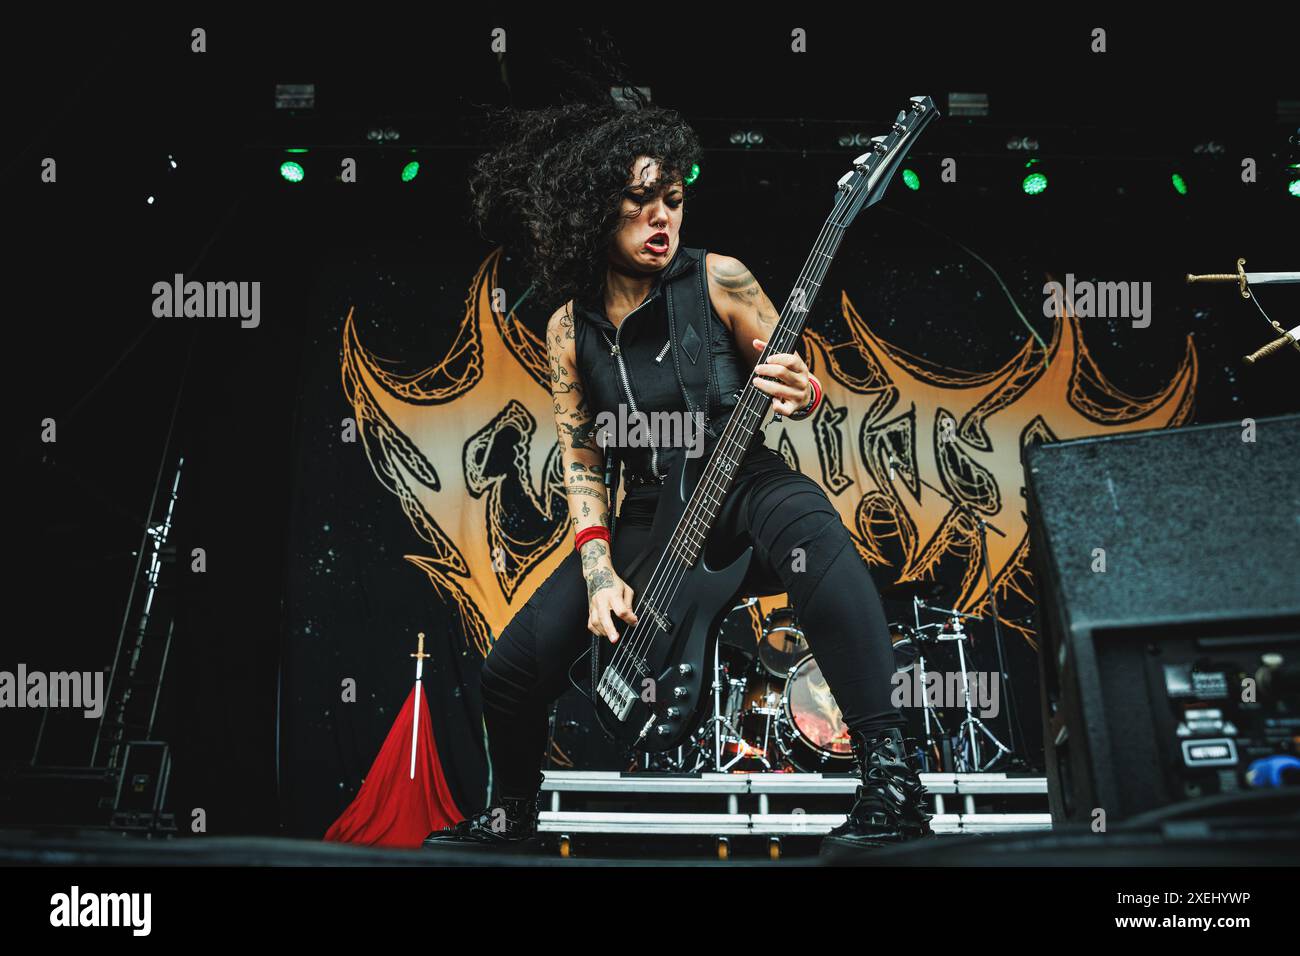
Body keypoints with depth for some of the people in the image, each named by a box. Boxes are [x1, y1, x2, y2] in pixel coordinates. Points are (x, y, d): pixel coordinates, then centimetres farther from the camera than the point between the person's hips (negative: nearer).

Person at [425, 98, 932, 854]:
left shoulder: (717, 280, -6)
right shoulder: (570, 329, 3)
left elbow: (801, 382, 1)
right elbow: (581, 463, 6)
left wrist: (800, 394, -25)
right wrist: (599, 572, -7)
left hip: (745, 488, -3)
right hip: (651, 516, 4)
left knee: (813, 532, -41)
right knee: (514, 668, -7)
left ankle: (892, 787, -41)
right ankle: (512, 816, 26)